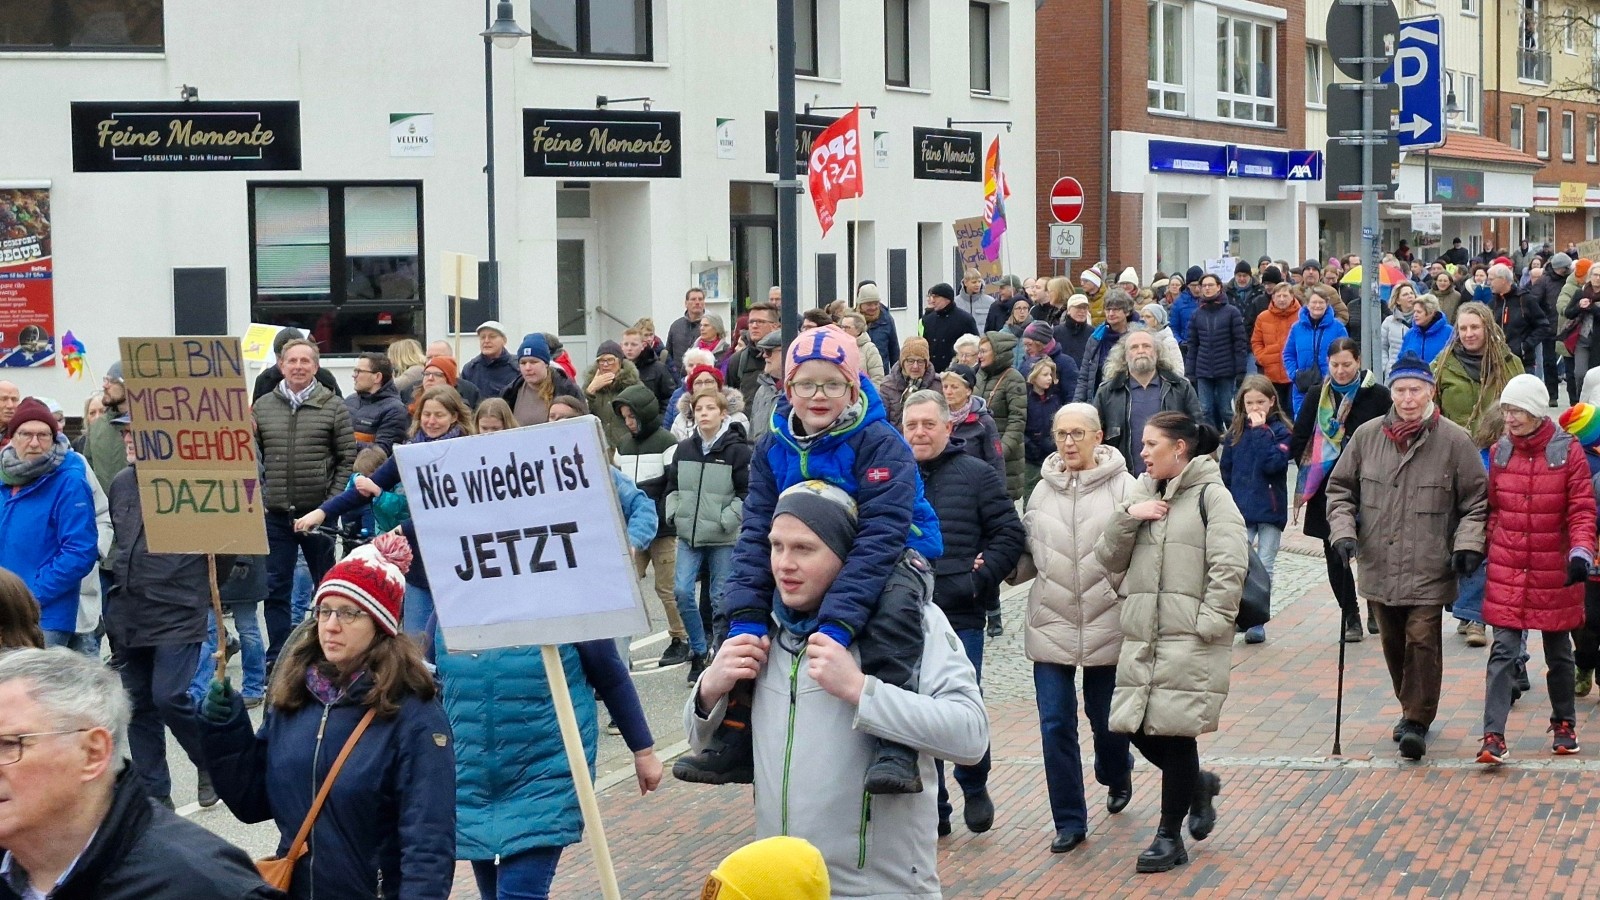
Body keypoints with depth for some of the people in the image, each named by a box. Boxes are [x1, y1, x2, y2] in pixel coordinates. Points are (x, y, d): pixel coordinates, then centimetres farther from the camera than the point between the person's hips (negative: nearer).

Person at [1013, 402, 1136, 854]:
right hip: (1051, 626, 3)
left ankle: (1116, 776, 45)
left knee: (1106, 718, 12)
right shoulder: (1042, 490, 7)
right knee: (1056, 724, 1)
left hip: (1107, 625, -3)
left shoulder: (1122, 487, -5)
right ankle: (1069, 821, 12)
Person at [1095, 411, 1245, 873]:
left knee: (1174, 731, -3)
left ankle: (1169, 836, 9)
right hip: (1141, 635, 7)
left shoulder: (1211, 495, -5)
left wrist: (1211, 622, -17)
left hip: (1190, 640, -7)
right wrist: (1128, 517, -5)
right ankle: (1199, 785, 32)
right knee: (1137, 729, 5)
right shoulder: (1142, 493, 15)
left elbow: (1230, 566, -12)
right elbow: (1109, 558, 11)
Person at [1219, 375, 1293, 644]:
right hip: (1240, 511, 2)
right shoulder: (1235, 433, 7)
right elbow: (1225, 471, 12)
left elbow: (1274, 463, -19)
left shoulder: (1279, 430, -2)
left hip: (1270, 509, -2)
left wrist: (1260, 431, -16)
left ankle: (1257, 621, 9)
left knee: (1265, 568, 4)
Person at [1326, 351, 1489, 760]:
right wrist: (1343, 529, -2)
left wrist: (1467, 543, -9)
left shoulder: (1455, 441, -5)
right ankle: (1413, 708, 31)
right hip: (1380, 567, 4)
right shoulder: (1367, 436, 3)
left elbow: (1476, 500, 2)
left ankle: (1417, 722, -1)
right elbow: (1340, 488, 12)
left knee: (1422, 641, -10)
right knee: (1393, 644, 13)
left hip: (1430, 569, -4)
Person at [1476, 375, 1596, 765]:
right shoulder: (1500, 452, 3)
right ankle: (1493, 736, -10)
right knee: (1504, 652, -7)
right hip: (1507, 572, 1)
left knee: (1559, 653, 14)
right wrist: (1488, 551, 9)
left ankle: (1564, 724, 32)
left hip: (1555, 573, -1)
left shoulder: (1567, 451, -7)